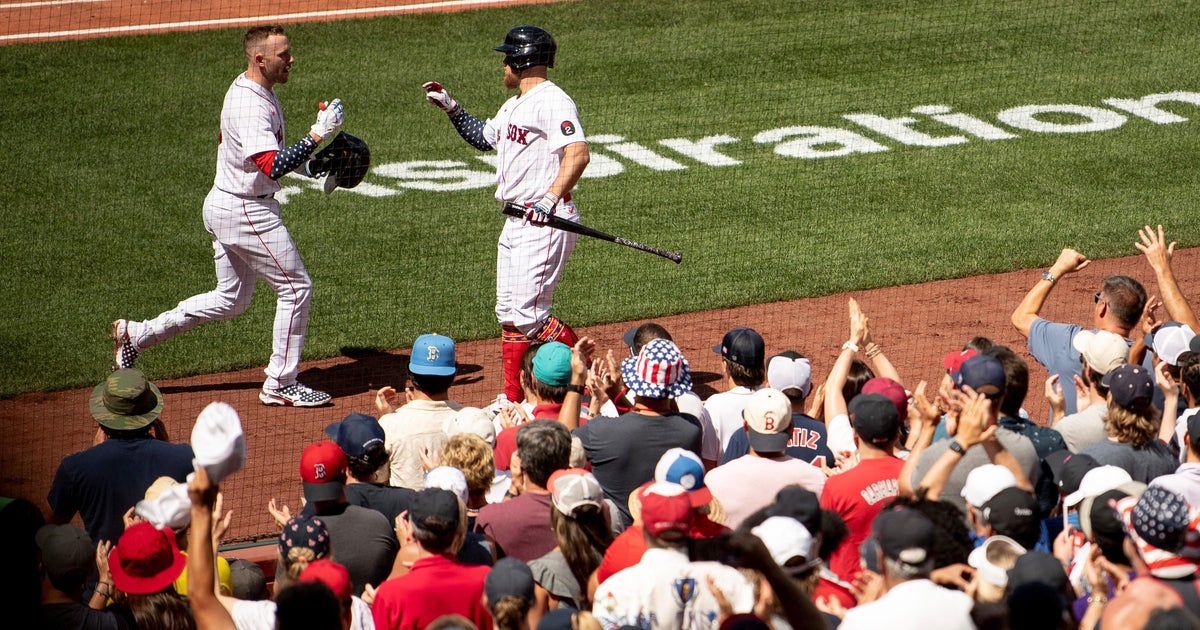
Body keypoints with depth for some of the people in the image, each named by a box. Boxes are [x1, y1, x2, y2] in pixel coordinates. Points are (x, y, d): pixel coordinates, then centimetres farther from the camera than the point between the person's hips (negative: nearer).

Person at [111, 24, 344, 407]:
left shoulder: (251, 89, 9)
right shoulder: (250, 105, -24)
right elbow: (273, 167, -35)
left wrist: (302, 162, 15)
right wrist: (318, 134, -34)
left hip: (224, 208, 10)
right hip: (247, 213, -10)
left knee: (230, 300, 18)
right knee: (295, 288, -1)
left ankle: (137, 334, 21)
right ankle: (280, 384, 7)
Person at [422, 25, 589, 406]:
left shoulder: (551, 101, -14)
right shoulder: (514, 106, 18)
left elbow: (578, 153, -27)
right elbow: (484, 138, 36)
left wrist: (551, 198, -36)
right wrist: (450, 108, 26)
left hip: (547, 222, -10)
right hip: (515, 222, 10)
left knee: (526, 316, -15)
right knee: (508, 314, 12)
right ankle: (513, 399, 19)